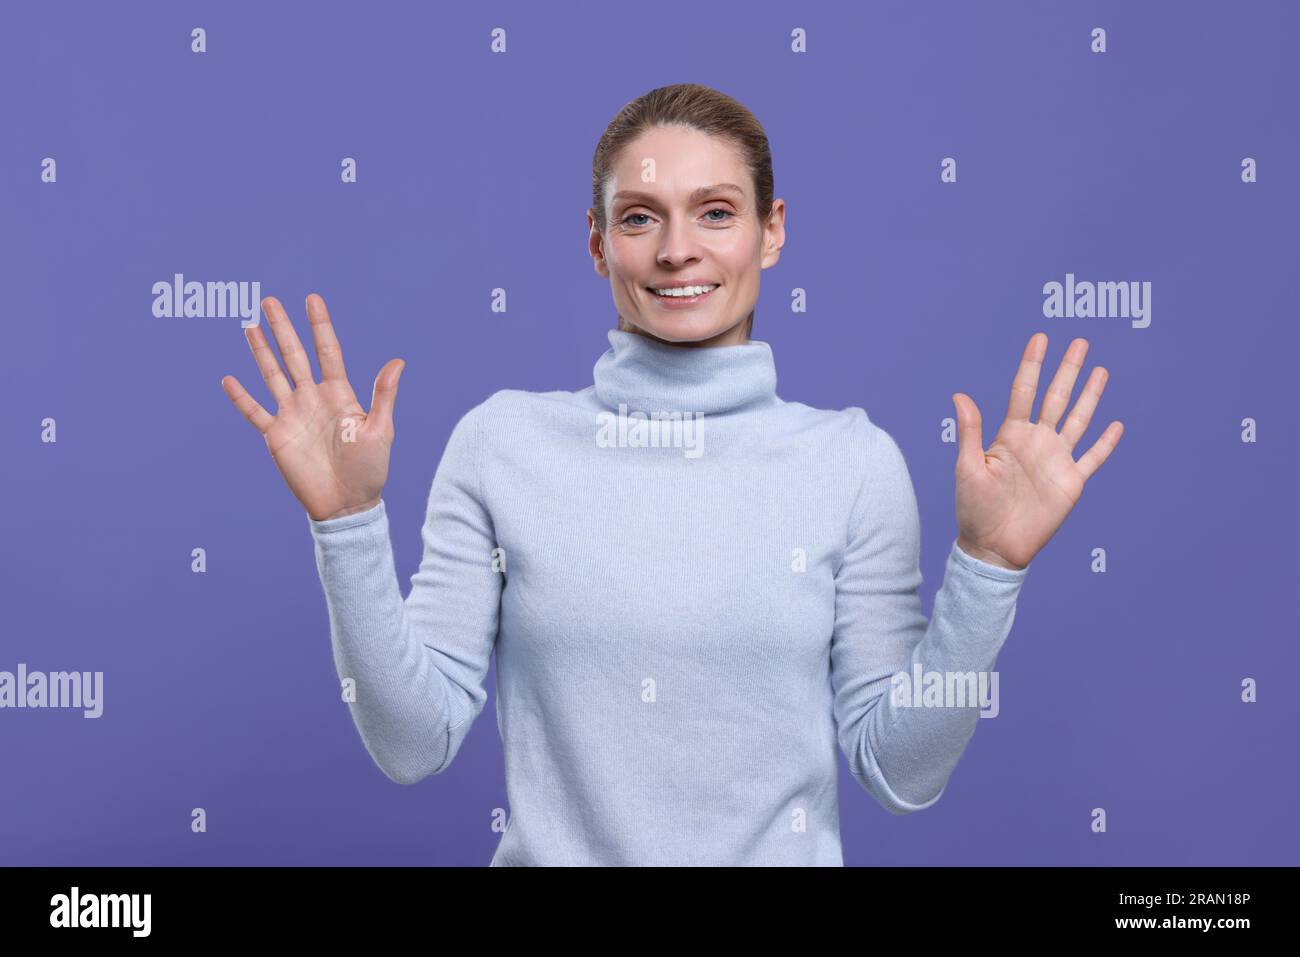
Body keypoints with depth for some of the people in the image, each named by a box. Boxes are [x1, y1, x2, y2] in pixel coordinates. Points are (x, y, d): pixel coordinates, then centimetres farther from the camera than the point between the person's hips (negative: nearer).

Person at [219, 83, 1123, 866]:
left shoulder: (856, 459, -7)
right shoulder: (501, 441, -7)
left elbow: (902, 774, -6)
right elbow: (414, 743, -8)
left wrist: (988, 563, -16)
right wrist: (349, 520, -17)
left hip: (781, 851, 0)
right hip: (553, 850, 0)